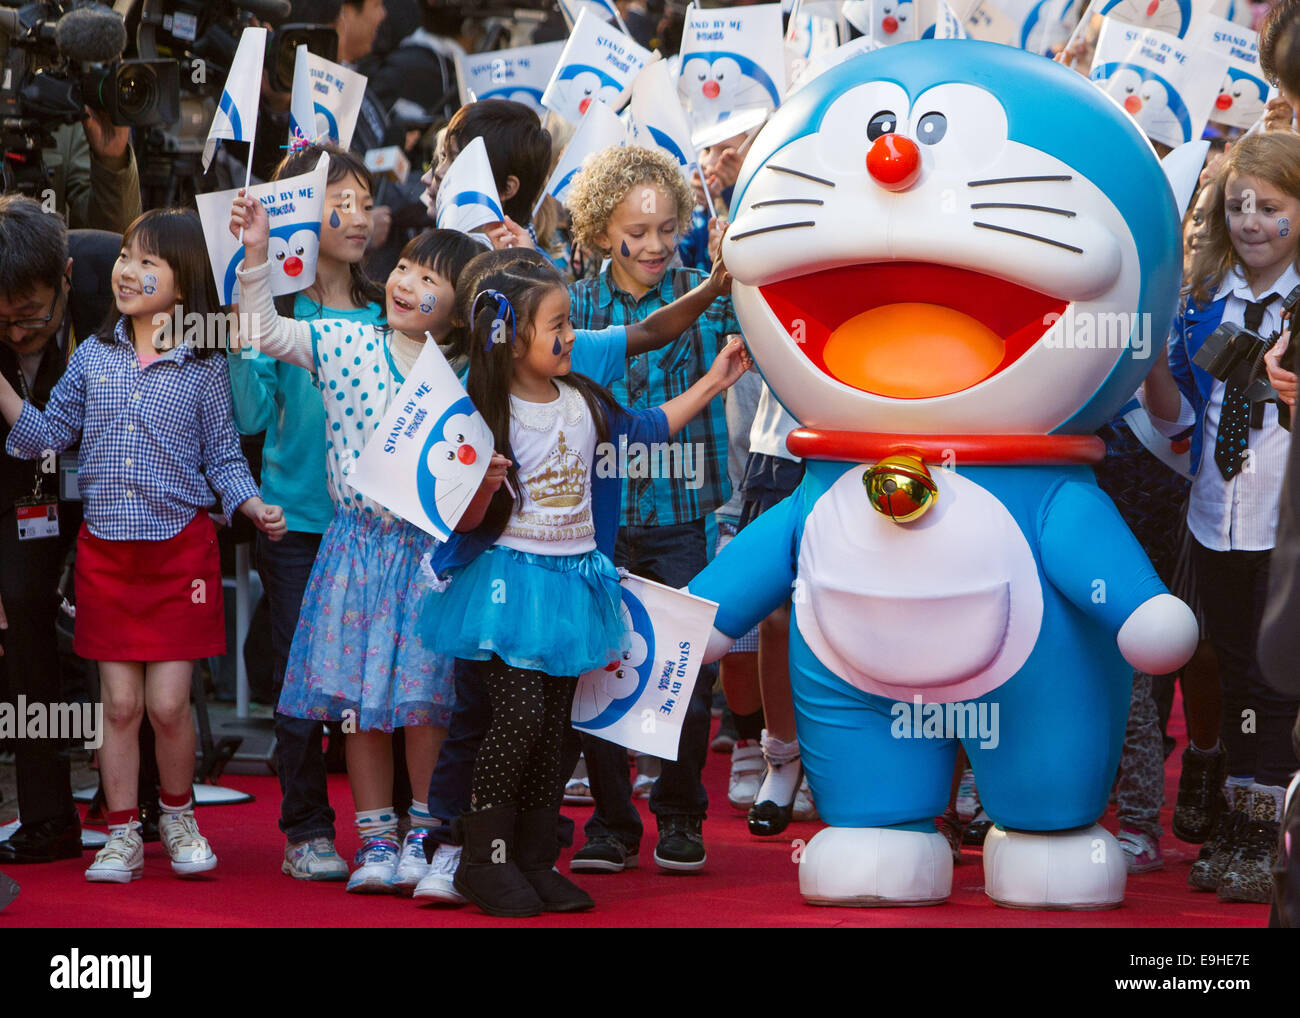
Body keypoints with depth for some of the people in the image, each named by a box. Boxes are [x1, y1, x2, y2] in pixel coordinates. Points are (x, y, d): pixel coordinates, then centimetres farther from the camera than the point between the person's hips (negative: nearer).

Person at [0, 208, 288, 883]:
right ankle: (122, 834, 14)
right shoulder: (93, 357, 6)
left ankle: (177, 818, 20)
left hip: (179, 547, -2)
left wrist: (251, 506, -13)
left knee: (168, 702, -3)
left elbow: (223, 458, 3)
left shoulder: (203, 369, -1)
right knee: (120, 702, 3)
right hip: (105, 548, 2)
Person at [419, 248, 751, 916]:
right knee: (519, 715, -14)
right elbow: (465, 520, -10)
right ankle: (483, 856, -1)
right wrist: (485, 485, -31)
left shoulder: (584, 402, 5)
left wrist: (712, 383, 23)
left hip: (572, 581, 6)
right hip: (509, 579, -6)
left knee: (556, 723, 7)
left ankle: (534, 858, 14)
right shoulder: (484, 416, -13)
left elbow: (642, 429, 24)